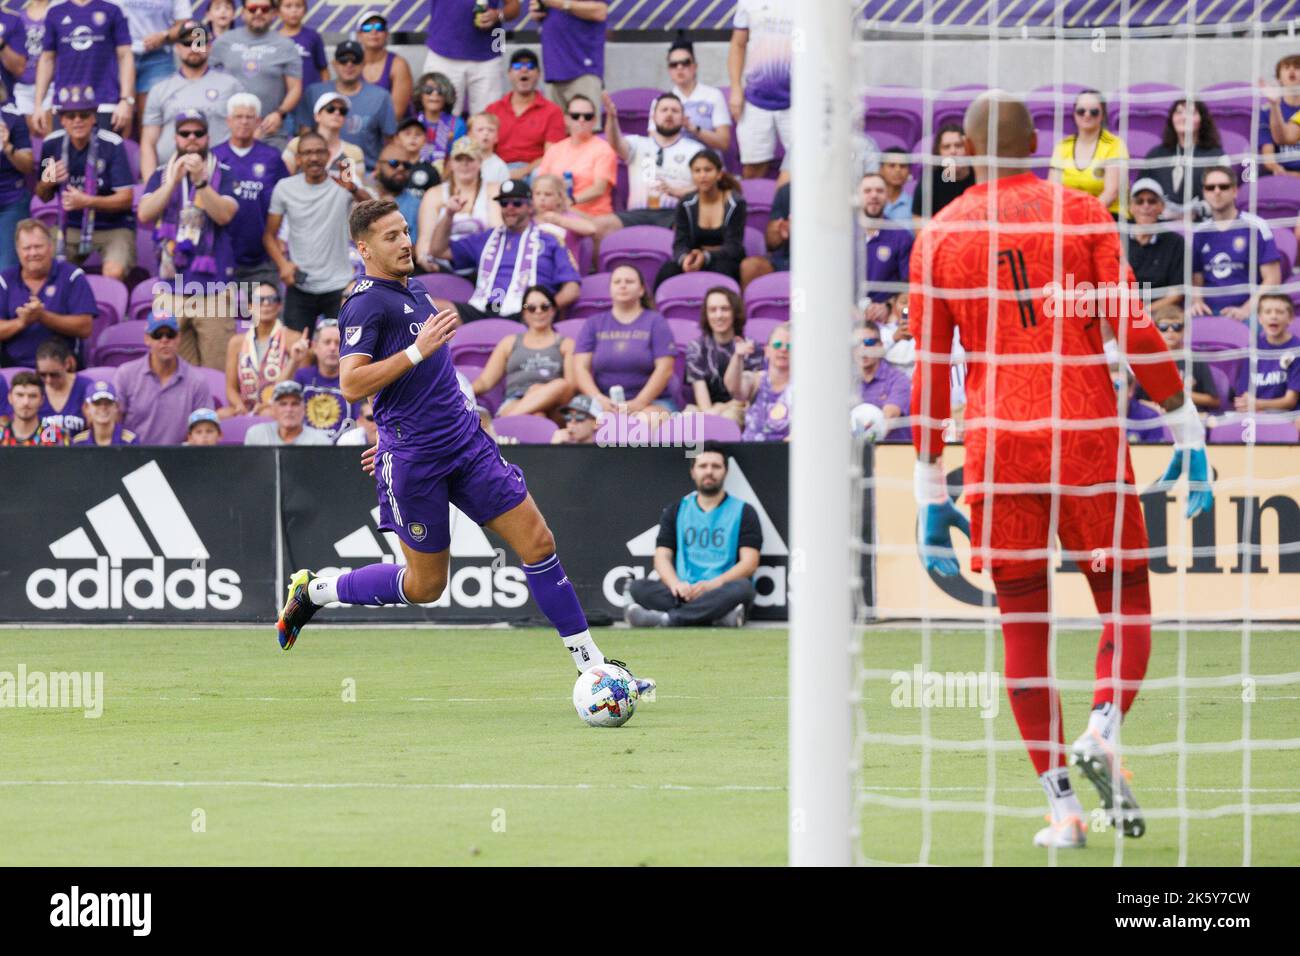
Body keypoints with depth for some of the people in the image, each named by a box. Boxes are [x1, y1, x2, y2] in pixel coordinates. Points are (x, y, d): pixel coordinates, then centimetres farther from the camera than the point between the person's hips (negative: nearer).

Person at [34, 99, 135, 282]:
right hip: (72, 227, 4)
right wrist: (47, 182, -13)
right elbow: (43, 197, 11)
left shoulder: (112, 145, -14)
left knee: (114, 273, -31)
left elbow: (126, 199, -13)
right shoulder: (52, 145, -1)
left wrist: (87, 201, -27)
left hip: (114, 227, -4)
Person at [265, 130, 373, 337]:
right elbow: (270, 234, 6)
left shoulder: (342, 185, -7)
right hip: (299, 287, 2)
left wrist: (353, 189, -50)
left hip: (338, 287, -2)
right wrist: (282, 264, -12)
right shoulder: (285, 188, 1)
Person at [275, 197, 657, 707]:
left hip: (465, 440, 8)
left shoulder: (413, 292, 16)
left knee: (537, 541, -2)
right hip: (415, 460, -8)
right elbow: (351, 384, -24)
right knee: (426, 585, 3)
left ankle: (591, 664, 1)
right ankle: (312, 590, 24)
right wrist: (418, 350, -27)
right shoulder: (367, 303, -12)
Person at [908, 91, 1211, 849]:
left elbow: (930, 370, 8)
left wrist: (930, 494, 12)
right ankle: (1104, 730, -18)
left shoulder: (938, 237, 7)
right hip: (1087, 434, -2)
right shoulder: (1082, 214, 1)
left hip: (997, 442, 2)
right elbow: (1135, 331, -5)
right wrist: (1188, 429, 1)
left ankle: (1062, 804, 2)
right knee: (1127, 601, 9)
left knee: (1023, 622, 8)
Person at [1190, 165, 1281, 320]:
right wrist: (1196, 302, -4)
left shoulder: (1255, 226, 2)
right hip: (1208, 314, 4)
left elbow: (1272, 278, -1)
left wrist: (1247, 309, -12)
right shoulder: (1199, 233, 15)